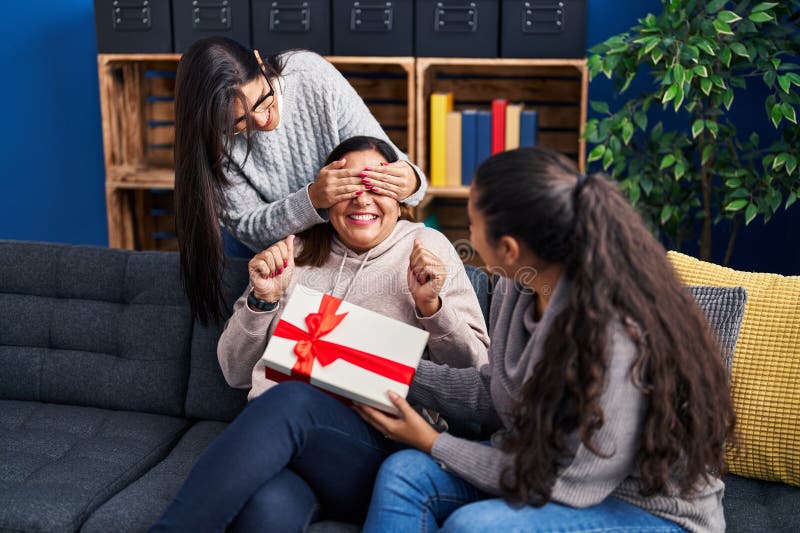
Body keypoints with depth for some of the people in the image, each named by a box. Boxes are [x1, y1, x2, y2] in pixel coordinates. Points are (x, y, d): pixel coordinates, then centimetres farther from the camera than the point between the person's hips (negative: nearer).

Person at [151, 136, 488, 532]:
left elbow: (474, 373, 9)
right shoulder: (293, 252, 17)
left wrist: (430, 306, -7)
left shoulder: (427, 247, 12)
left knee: (289, 400, -35)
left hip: (379, 445, -1)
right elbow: (236, 372, 17)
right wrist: (263, 299, 0)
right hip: (278, 427, 1)